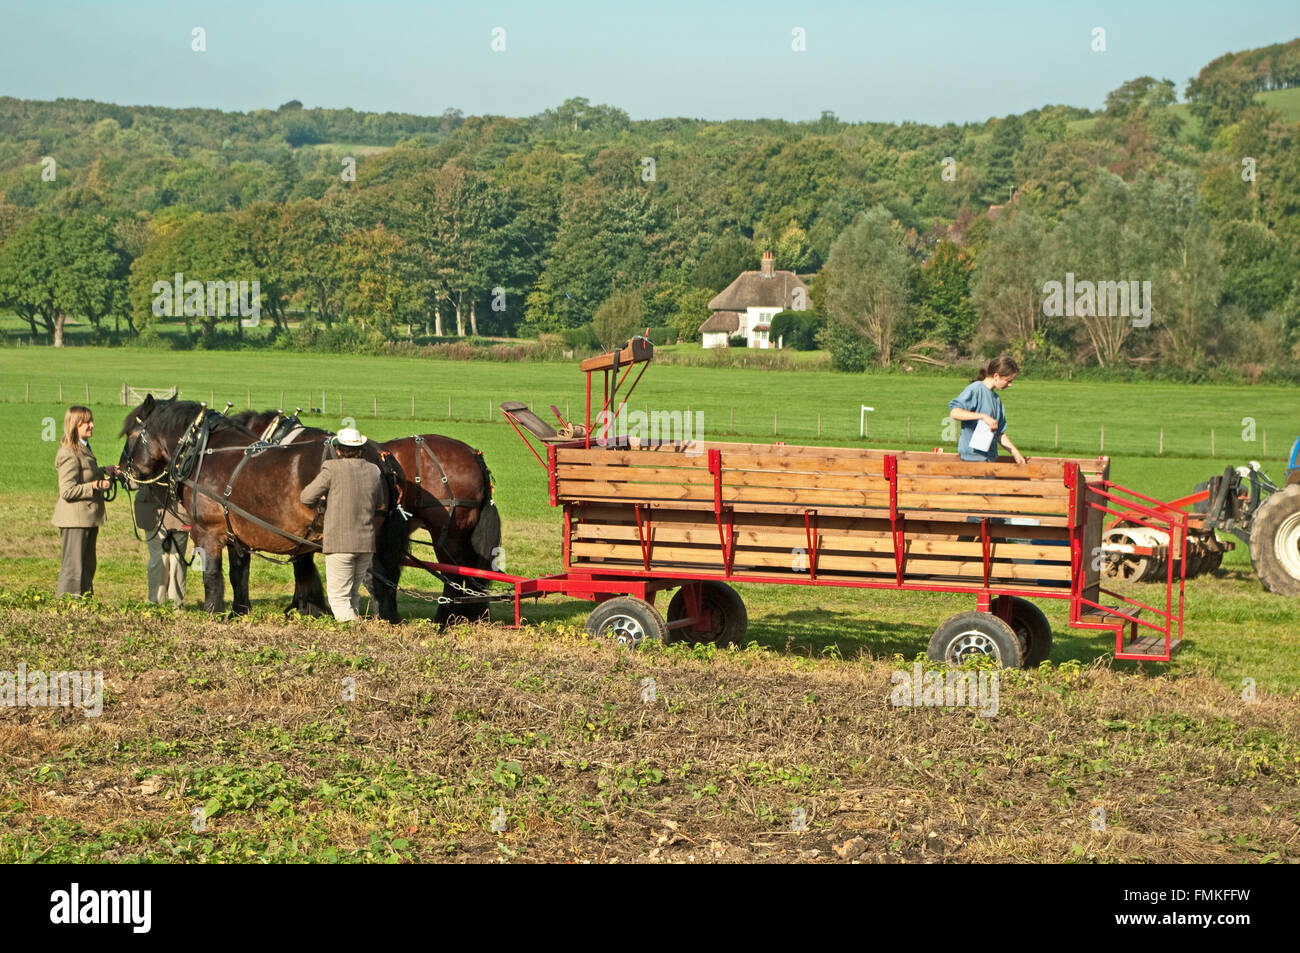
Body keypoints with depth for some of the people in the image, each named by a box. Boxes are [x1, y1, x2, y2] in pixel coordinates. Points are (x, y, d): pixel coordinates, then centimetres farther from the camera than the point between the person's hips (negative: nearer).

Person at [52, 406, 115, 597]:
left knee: (88, 566, 16)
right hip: (75, 519, -10)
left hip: (88, 518, 10)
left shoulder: (84, 449, 11)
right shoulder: (70, 454, -19)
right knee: (73, 567, -4)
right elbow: (67, 491, -23)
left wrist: (104, 471, 11)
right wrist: (95, 486, -25)